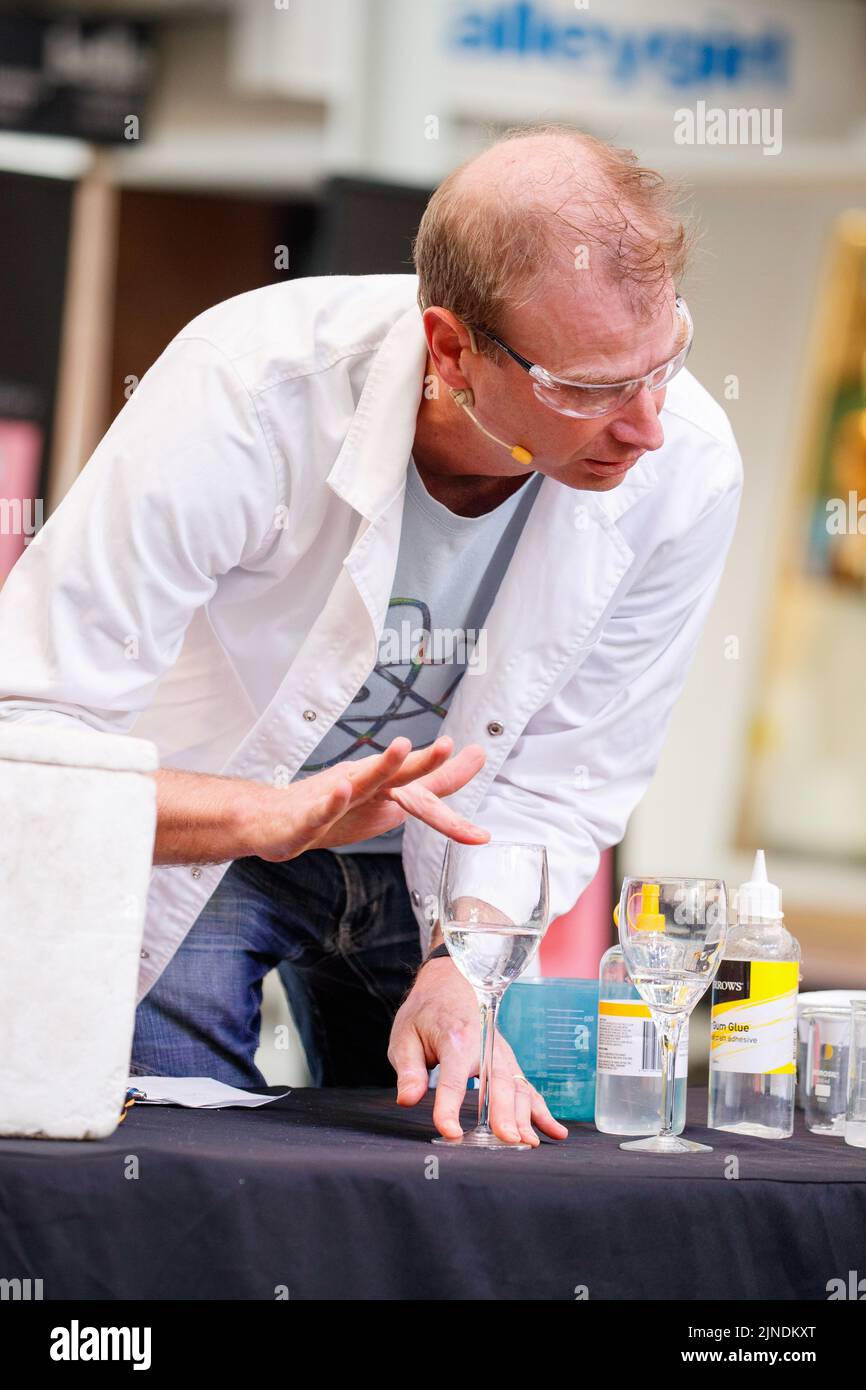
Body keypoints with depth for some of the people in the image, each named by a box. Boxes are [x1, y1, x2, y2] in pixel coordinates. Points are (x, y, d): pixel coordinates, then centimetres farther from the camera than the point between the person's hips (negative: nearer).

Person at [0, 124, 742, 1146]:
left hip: (418, 865, 3)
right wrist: (278, 815, -51)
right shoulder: (248, 393, -36)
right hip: (193, 827, -3)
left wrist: (457, 975, -30)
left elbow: (559, 789, -13)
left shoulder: (685, 467, -24)